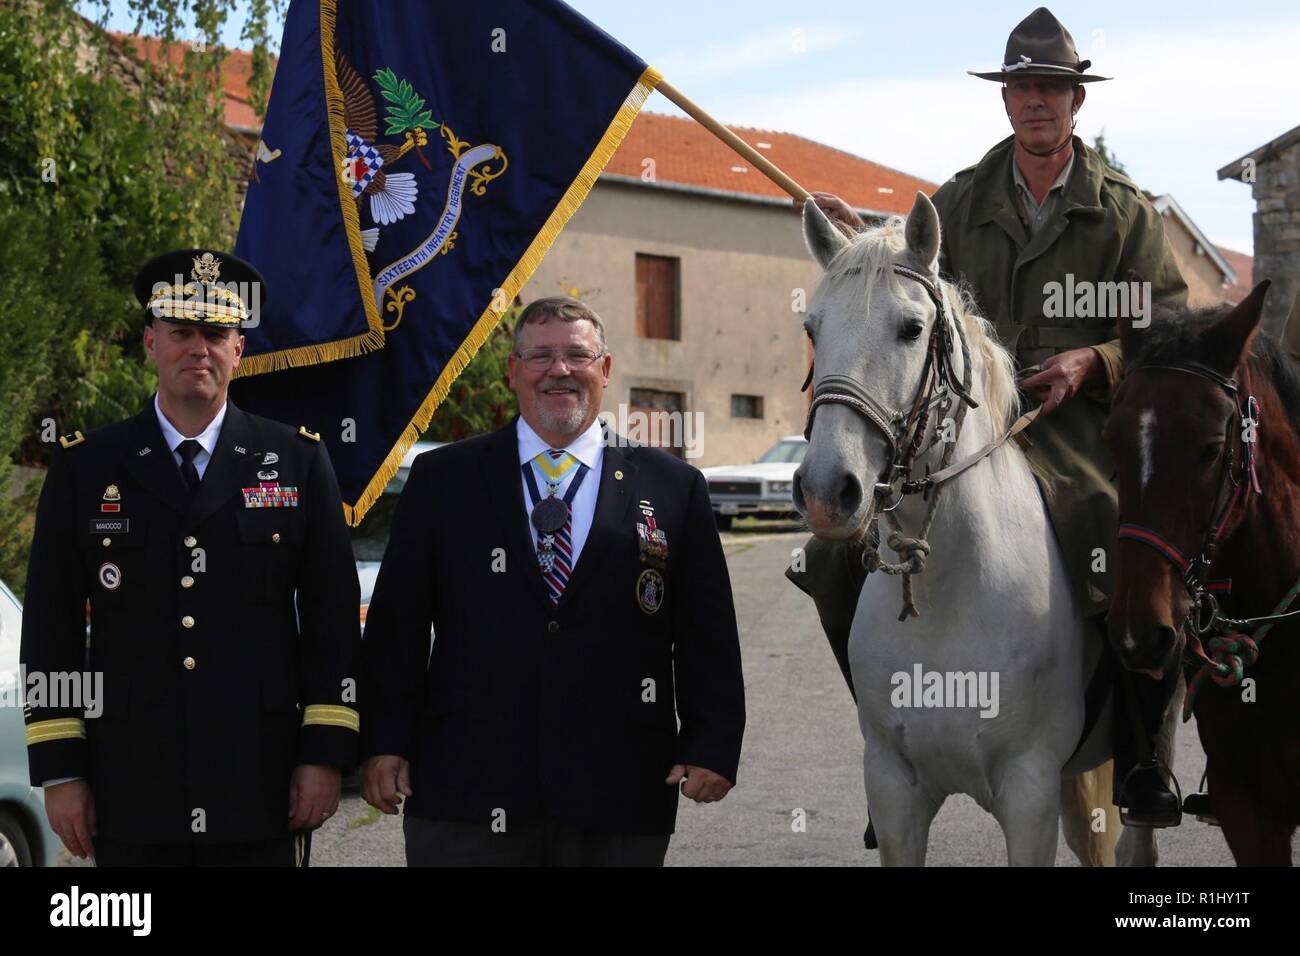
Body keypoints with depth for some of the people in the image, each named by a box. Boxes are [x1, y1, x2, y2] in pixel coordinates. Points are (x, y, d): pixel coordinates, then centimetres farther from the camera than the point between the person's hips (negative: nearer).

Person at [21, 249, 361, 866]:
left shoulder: (298, 461, 7)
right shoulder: (84, 468, 7)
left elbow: (332, 616, 5)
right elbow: (51, 627, 6)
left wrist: (326, 753, -1)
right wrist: (59, 770, 0)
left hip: (261, 794, 0)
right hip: (131, 795, 0)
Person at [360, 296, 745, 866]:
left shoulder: (673, 489, 8)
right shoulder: (442, 479, 8)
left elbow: (707, 636, 7)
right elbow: (397, 624, 6)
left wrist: (712, 747, -1)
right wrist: (384, 743, -1)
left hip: (618, 802, 1)